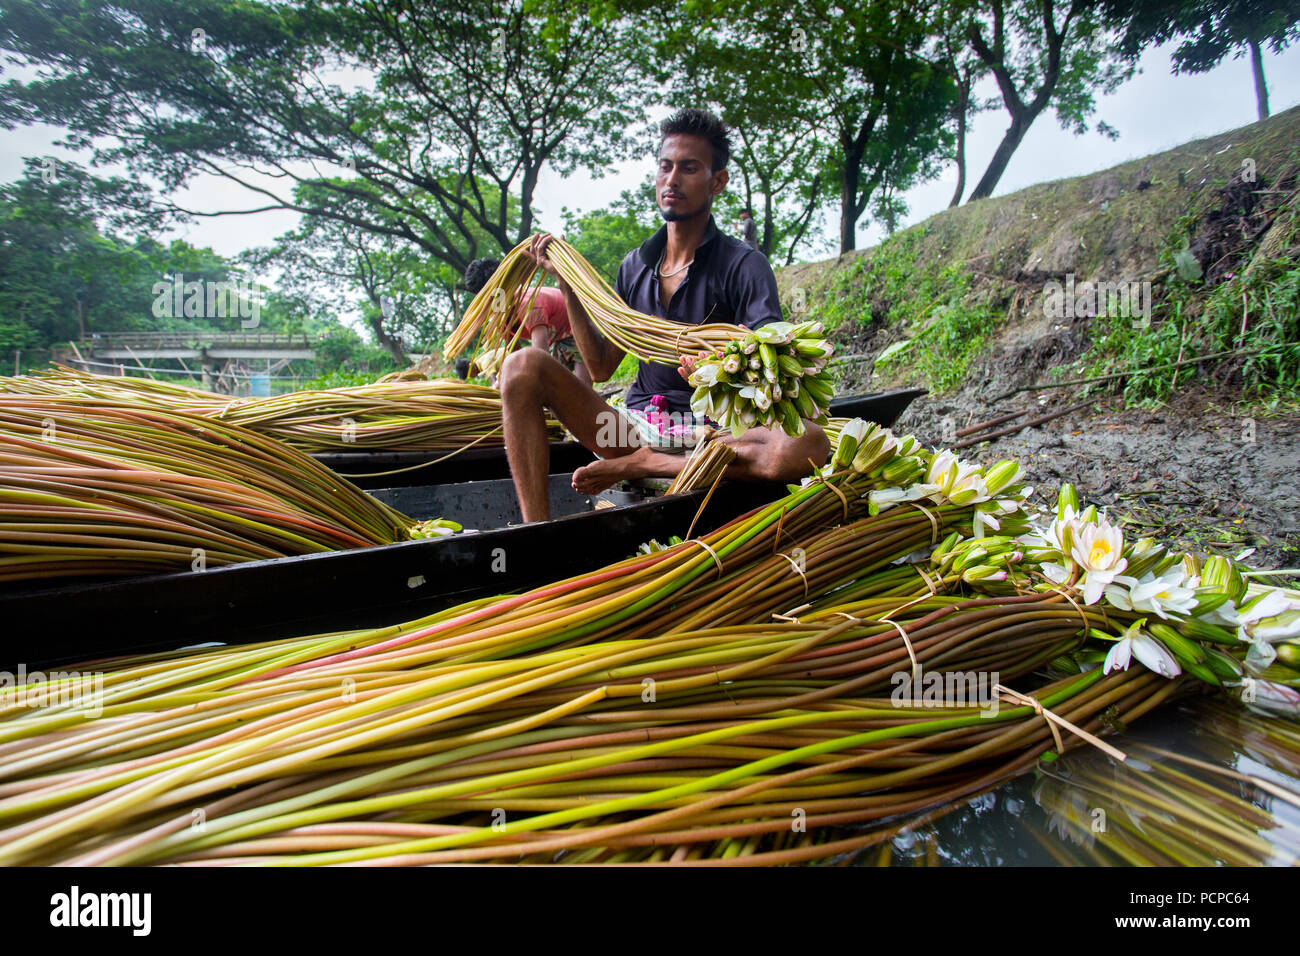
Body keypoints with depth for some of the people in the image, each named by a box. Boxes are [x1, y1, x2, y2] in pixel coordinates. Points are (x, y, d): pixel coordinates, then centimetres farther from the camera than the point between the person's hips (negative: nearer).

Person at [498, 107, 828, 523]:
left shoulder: (744, 265, -2)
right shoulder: (635, 267, 12)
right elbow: (601, 366, 11)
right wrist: (567, 283, 5)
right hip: (637, 425, 4)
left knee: (808, 443, -34)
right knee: (523, 365, -15)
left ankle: (643, 465, -22)